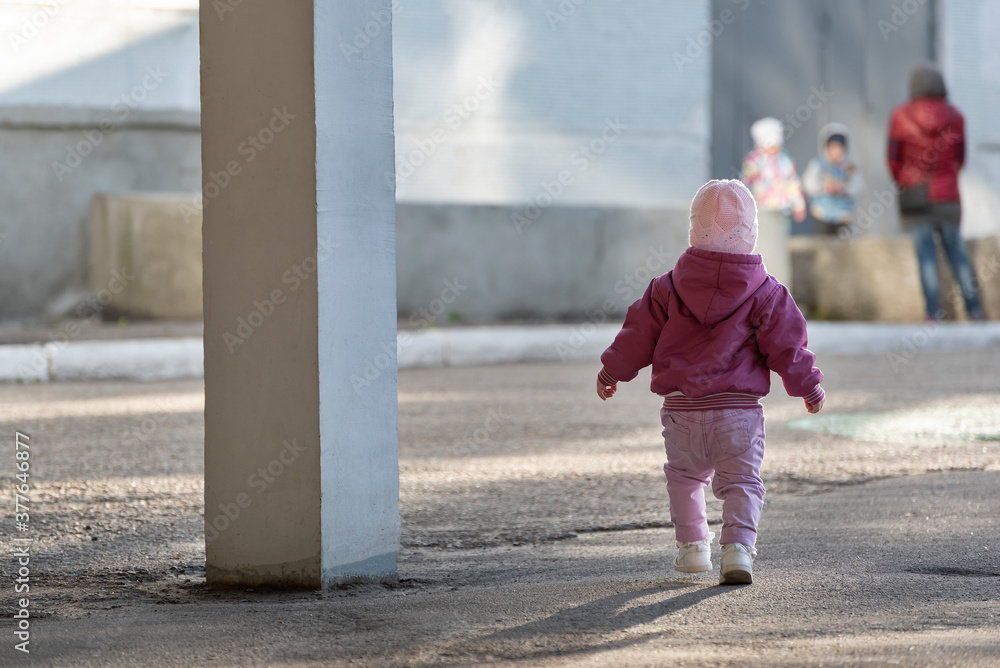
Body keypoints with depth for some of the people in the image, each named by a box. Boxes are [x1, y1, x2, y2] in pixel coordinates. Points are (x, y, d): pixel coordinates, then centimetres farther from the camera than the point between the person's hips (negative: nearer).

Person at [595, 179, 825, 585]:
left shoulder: (668, 288, 1)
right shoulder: (765, 292, -3)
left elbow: (639, 335, 8)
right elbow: (786, 346, -1)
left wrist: (611, 373, 23)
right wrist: (808, 386, 15)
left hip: (681, 411, 2)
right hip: (738, 410, -2)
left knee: (684, 475, 22)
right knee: (741, 481, 1)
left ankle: (692, 546, 21)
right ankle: (738, 547, -18)